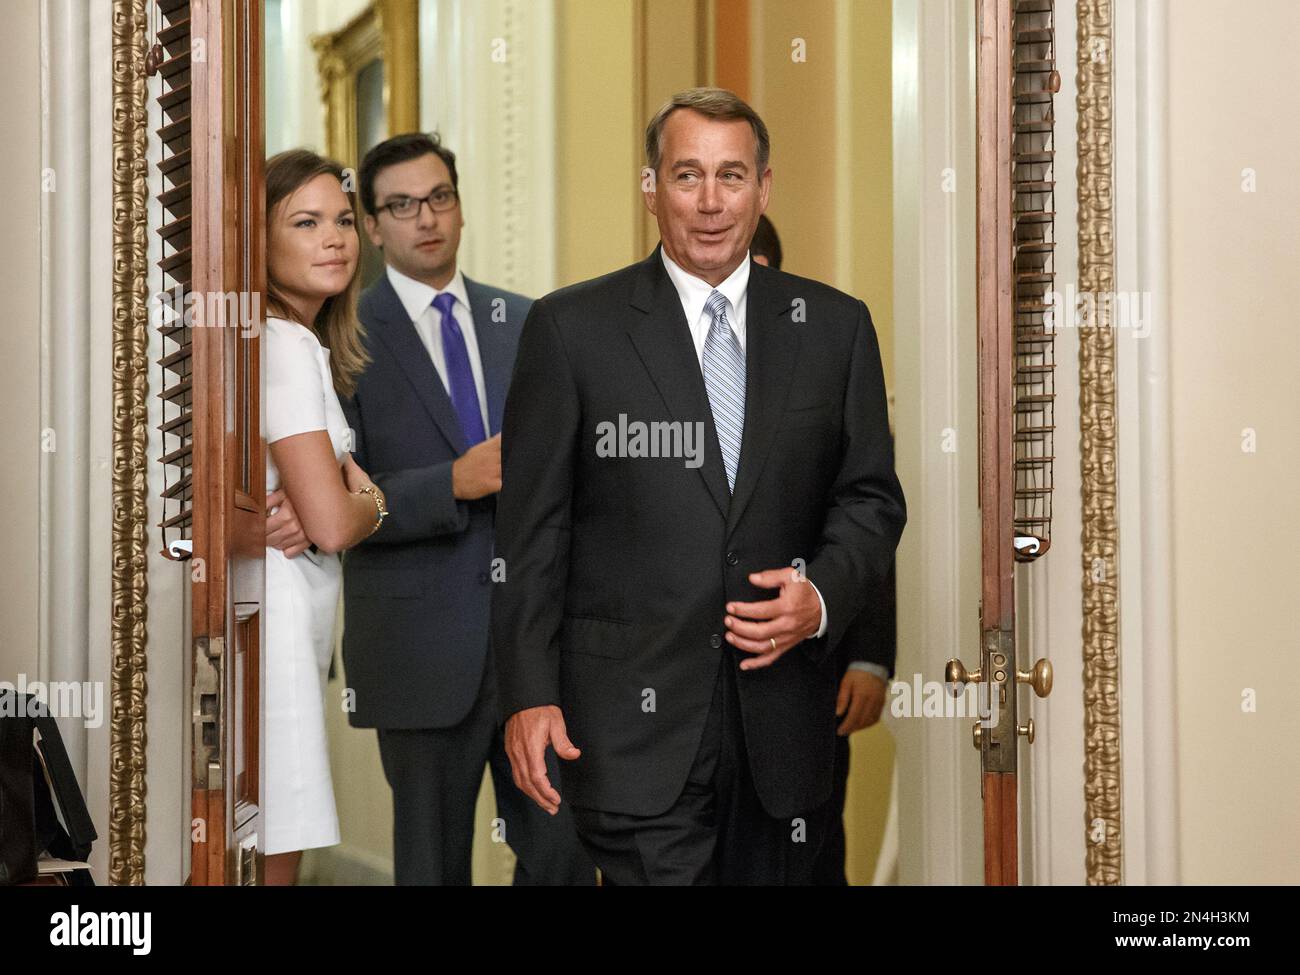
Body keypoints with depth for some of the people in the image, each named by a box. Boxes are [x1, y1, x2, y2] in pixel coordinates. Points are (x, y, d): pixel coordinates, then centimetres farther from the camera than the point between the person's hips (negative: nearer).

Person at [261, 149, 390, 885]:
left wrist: (329, 501, -5)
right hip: (273, 624, -10)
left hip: (293, 626, 10)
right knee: (269, 861, -5)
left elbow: (338, 490, 18)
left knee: (275, 857, 13)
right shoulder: (284, 345, -14)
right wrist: (371, 503, 3)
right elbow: (334, 524, -19)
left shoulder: (302, 342, 16)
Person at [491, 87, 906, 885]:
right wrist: (529, 694, -7)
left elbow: (872, 496, 11)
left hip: (784, 719, 3)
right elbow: (532, 526, -1)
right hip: (635, 721, -3)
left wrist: (824, 596, -9)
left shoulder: (835, 326, 7)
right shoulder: (573, 328, 0)